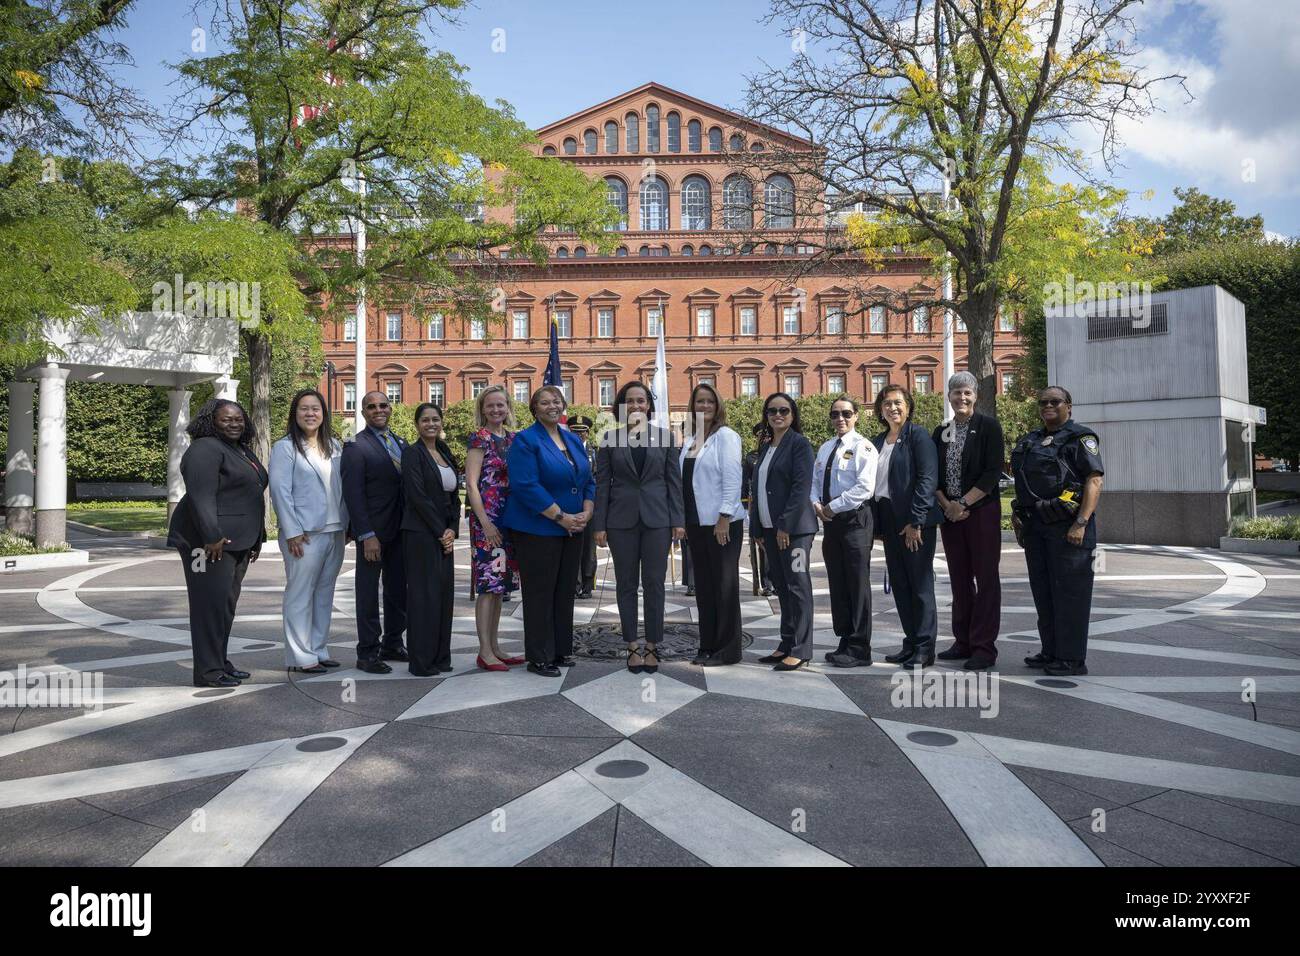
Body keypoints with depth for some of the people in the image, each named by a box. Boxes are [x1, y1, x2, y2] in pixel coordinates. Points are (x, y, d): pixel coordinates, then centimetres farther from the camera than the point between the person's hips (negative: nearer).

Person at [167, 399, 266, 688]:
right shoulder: (206, 449, -11)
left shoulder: (244, 452, 18)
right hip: (212, 541, -9)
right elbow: (201, 497, -20)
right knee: (211, 603, -6)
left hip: (237, 541, 9)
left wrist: (258, 537, 19)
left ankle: (220, 662, 21)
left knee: (226, 604, 13)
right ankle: (208, 671, -1)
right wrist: (212, 536, -26)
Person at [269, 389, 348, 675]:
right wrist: (292, 532, -14)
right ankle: (301, 656, 5)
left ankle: (319, 650, 20)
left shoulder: (334, 446, 13)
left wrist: (347, 525, 9)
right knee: (301, 594, -1)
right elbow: (280, 491, -9)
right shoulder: (285, 448, -4)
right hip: (305, 534, -6)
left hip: (335, 532, 6)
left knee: (325, 594, 11)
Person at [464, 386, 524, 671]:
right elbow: (471, 484, -10)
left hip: (509, 519, 7)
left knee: (500, 584, 10)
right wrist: (485, 523, -16)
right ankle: (485, 651, 1)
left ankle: (494, 647, 18)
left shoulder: (511, 438, 13)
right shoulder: (479, 438, -6)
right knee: (488, 585, -5)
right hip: (487, 520, -7)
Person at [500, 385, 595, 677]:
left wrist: (586, 513, -3)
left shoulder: (573, 440, 13)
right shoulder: (525, 440, -9)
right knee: (540, 593, -1)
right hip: (538, 529, -6)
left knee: (565, 590, 11)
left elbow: (588, 481, 14)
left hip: (572, 529, 7)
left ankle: (561, 650, 23)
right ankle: (539, 657, 9)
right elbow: (526, 486, -18)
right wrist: (561, 517, -19)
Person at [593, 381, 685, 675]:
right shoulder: (610, 438, 4)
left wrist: (679, 521, -2)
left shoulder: (665, 436, 4)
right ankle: (633, 646, 17)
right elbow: (602, 483, 3)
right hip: (621, 519, 0)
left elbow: (674, 481, 4)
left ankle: (652, 646, 14)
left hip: (657, 518, 0)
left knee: (654, 583, 3)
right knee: (626, 584, 6)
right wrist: (599, 525, -2)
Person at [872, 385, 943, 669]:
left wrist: (916, 521, -19)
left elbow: (927, 478, -13)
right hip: (888, 520, 7)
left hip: (915, 521, -7)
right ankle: (911, 643, 20)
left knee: (920, 583, -2)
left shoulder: (918, 435, -6)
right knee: (899, 584, 10)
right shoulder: (878, 441, 15)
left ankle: (924, 649, 4)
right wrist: (878, 524, 9)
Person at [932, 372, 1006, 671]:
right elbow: (934, 476, 9)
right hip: (949, 513, 5)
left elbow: (993, 472, -10)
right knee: (959, 579, 9)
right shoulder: (941, 432, 11)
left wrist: (963, 503, -14)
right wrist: (947, 505, -7)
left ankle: (984, 647, 3)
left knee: (985, 578, -2)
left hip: (982, 511, -5)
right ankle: (964, 642, 18)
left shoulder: (988, 426, -3)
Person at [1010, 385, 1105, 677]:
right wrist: (1017, 513, 13)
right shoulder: (1031, 440, 17)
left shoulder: (1081, 437, -4)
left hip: (1067, 526, -7)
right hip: (1035, 526, 8)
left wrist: (1081, 523, -21)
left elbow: (1094, 481, -13)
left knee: (1070, 591, -3)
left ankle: (1072, 659, 4)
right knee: (1043, 591, 12)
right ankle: (1051, 652, 23)